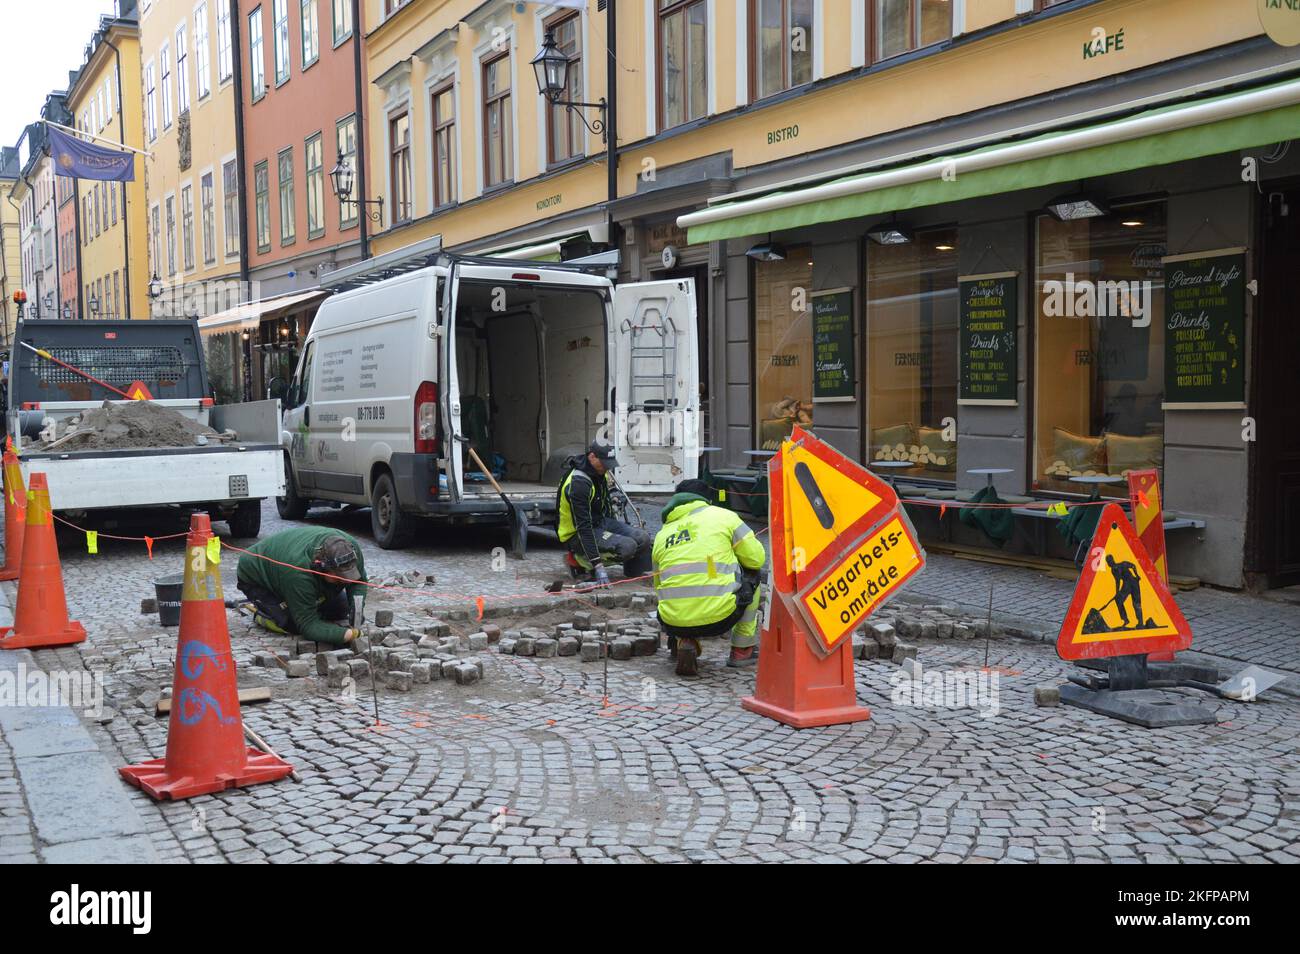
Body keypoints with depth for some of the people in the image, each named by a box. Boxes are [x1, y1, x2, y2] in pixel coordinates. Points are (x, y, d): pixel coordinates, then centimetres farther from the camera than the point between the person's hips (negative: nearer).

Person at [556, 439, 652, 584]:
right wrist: (598, 566, -36)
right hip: (577, 535, -8)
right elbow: (583, 527, -33)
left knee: (643, 538, -9)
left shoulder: (600, 472, -1)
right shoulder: (578, 483, -30)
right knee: (627, 546, -27)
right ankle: (581, 560, -10)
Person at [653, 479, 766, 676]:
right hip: (719, 617, -3)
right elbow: (757, 558, 7)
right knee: (752, 574, 26)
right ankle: (742, 650, 27)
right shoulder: (722, 516, 9)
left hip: (674, 624, 3)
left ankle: (685, 642, 9)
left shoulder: (662, 534, 19)